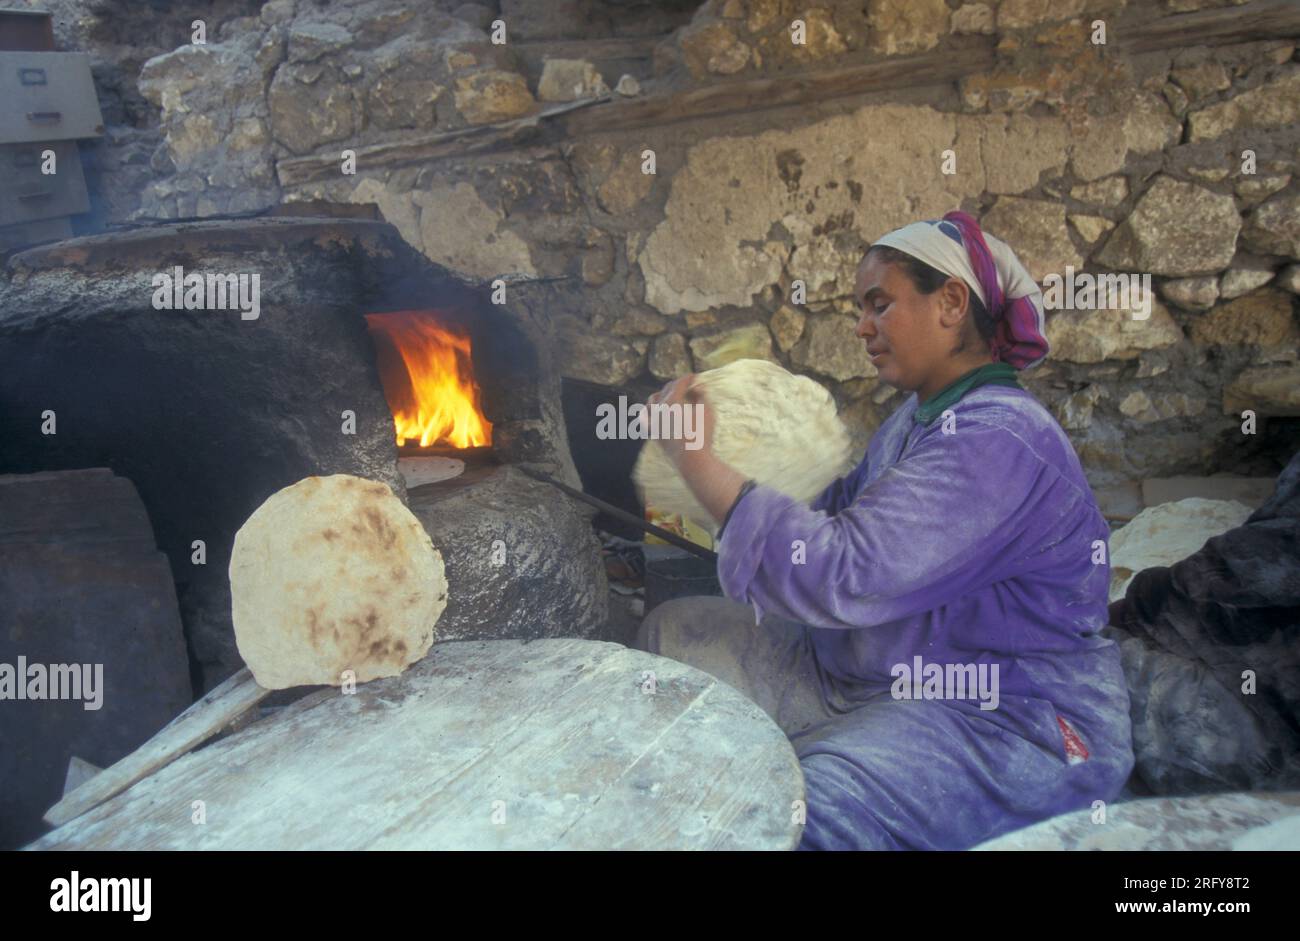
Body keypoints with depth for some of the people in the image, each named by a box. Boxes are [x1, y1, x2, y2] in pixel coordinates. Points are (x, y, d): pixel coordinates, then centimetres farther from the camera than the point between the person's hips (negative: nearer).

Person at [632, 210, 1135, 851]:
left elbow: (845, 576, -29)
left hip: (1007, 724, -10)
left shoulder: (1000, 442, -22)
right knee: (676, 633, 6)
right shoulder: (919, 416, 11)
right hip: (875, 678, 10)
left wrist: (697, 462, -23)